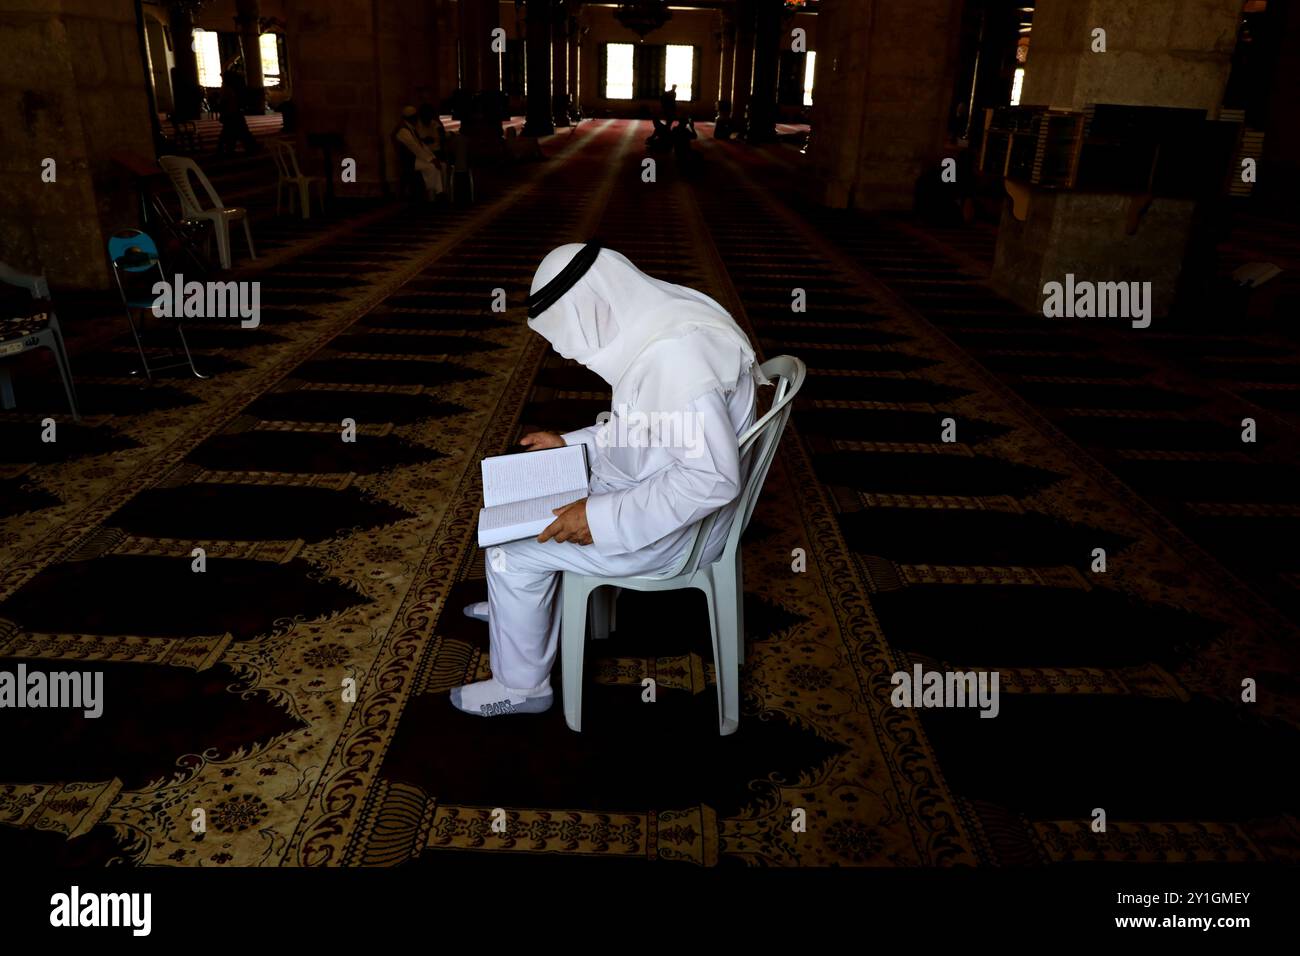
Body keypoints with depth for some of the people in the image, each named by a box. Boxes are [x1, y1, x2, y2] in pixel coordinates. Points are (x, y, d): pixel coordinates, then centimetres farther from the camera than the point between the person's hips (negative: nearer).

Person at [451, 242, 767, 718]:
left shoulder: (676, 354, -30)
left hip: (670, 525, -10)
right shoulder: (652, 330, 1)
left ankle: (521, 686, 14)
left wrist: (603, 518, -29)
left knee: (512, 549, -7)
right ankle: (519, 607, 41)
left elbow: (713, 477, -33)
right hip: (642, 492, 10)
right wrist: (569, 443, 10)